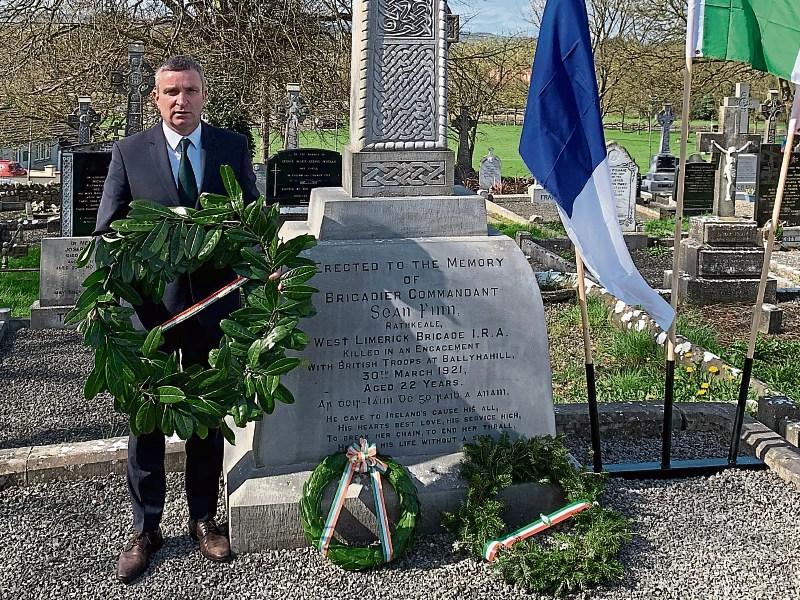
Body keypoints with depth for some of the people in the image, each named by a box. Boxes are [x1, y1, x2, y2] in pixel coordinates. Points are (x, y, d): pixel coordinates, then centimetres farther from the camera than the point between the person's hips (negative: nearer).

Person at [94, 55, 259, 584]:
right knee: (146, 421, 7)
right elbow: (108, 230, -1)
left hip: (214, 302, 1)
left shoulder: (233, 147, 2)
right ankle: (146, 529, 22)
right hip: (150, 304, -1)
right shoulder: (130, 153, -1)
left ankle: (204, 519, 29)